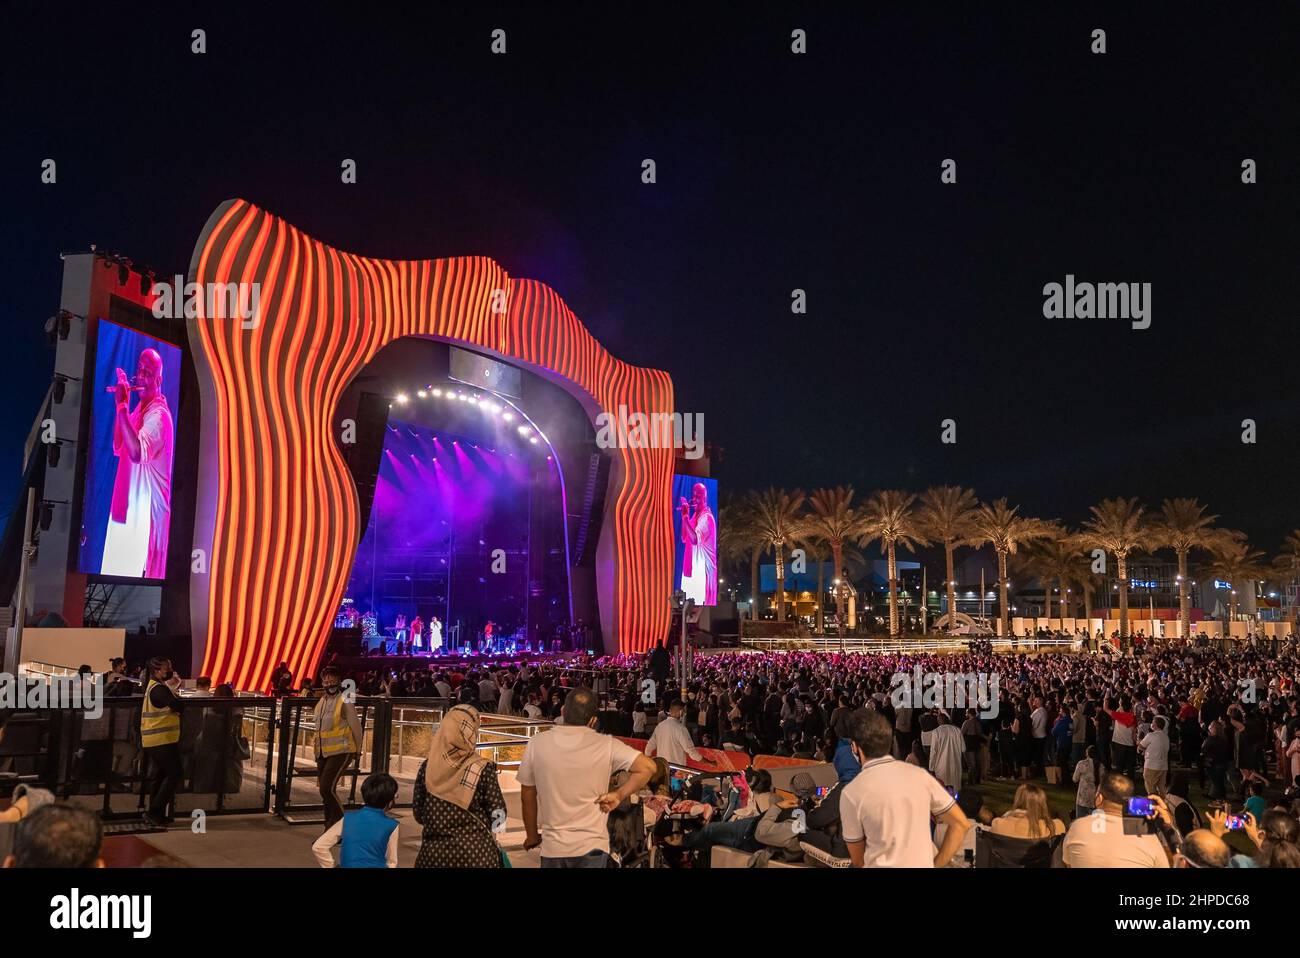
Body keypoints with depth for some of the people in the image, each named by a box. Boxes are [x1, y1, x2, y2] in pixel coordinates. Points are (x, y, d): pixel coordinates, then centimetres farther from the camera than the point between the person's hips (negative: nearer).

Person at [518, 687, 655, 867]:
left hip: (553, 846, 3)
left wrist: (532, 836, 15)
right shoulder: (606, 744, -11)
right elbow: (647, 767, -17)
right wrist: (618, 795, -7)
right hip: (592, 846, -2)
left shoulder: (536, 744, -6)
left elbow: (527, 796, 2)